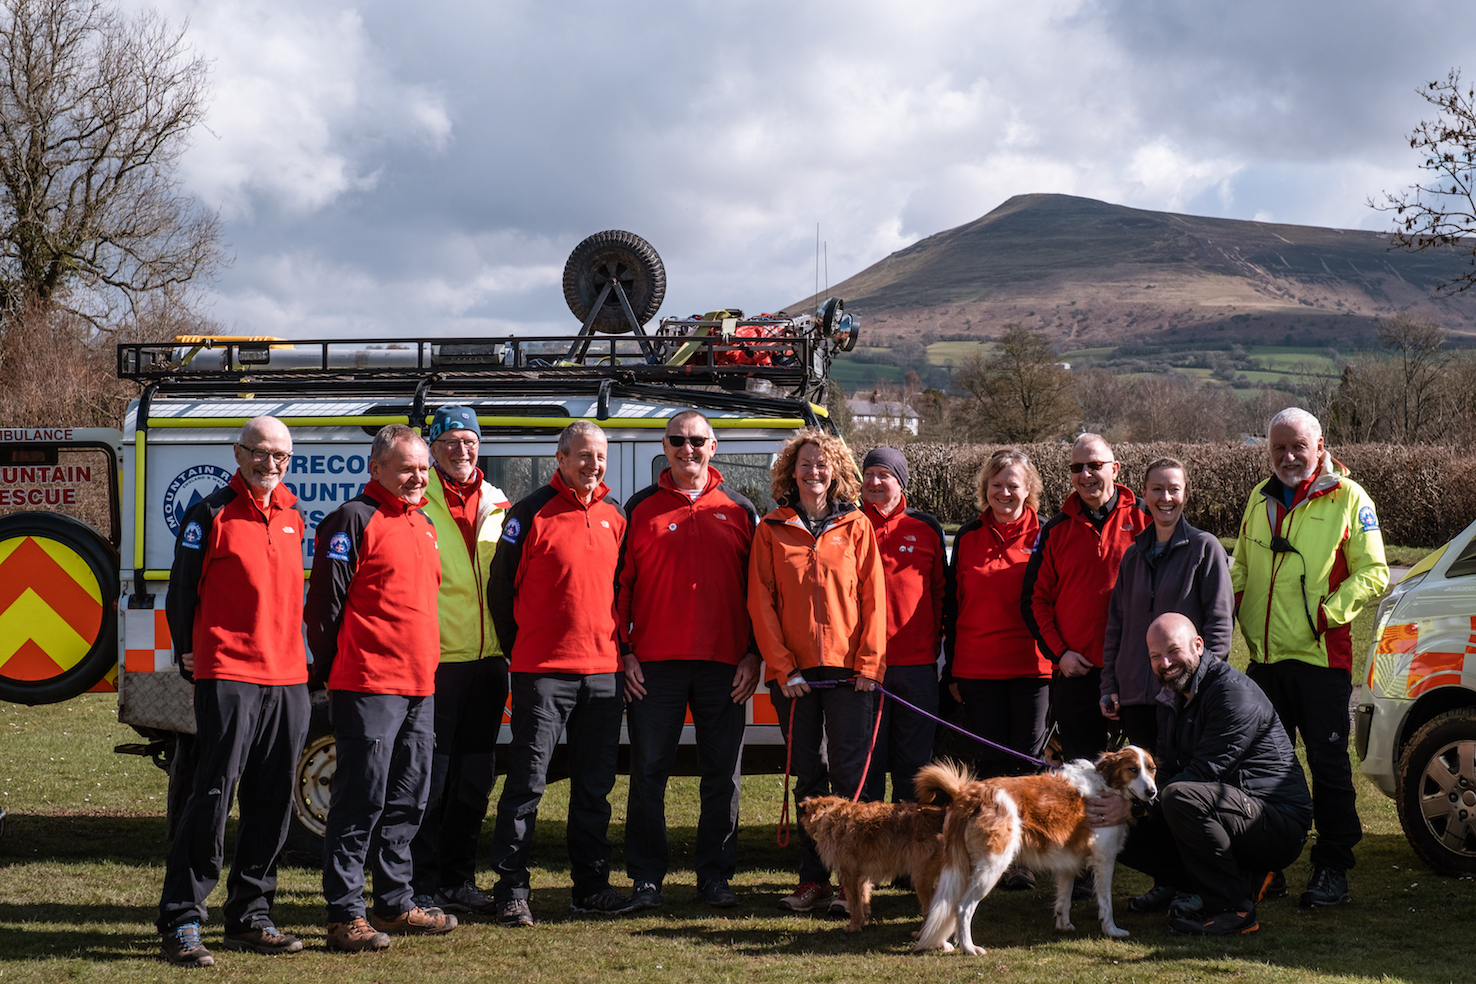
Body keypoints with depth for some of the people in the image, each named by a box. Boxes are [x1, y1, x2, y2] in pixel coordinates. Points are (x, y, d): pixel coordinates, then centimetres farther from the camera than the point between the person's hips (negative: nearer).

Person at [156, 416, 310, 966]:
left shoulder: (292, 518, 15)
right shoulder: (212, 516, -4)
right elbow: (182, 591, -2)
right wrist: (190, 655, 0)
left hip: (287, 678, 7)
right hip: (227, 678, -7)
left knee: (272, 803, 9)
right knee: (212, 798, -10)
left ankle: (249, 918, 19)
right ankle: (180, 926, -6)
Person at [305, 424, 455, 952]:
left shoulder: (424, 526, 19)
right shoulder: (353, 521, -8)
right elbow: (326, 602, -11)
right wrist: (328, 671, -8)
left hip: (419, 688, 9)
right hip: (368, 685, -8)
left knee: (407, 799, 13)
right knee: (361, 799, -7)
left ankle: (394, 903, 23)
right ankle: (344, 915, -4)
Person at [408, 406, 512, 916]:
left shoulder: (498, 506, 13)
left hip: (488, 658, 6)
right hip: (434, 658, -6)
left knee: (474, 776, 12)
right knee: (430, 775, -4)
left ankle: (458, 878, 22)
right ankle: (421, 884, 4)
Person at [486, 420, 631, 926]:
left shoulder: (614, 518, 12)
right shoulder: (532, 514, -4)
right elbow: (501, 585, -1)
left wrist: (619, 646, 14)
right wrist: (519, 649, 2)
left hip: (603, 670, 5)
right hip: (543, 671, -5)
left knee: (595, 783, 9)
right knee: (527, 780, -4)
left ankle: (590, 884, 17)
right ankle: (511, 889, 0)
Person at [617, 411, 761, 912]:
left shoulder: (738, 510, 9)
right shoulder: (641, 508, 7)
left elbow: (757, 586, 9)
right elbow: (620, 584, 5)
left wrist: (754, 655, 1)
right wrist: (625, 653, -2)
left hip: (724, 664, 1)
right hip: (654, 664, -1)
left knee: (722, 775, 5)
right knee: (649, 772, 1)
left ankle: (715, 875, 14)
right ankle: (646, 876, 8)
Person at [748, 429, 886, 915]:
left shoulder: (856, 526, 7)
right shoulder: (771, 529, 8)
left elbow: (873, 597, 3)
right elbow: (760, 601, 3)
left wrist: (868, 662, -6)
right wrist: (783, 667, -5)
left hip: (850, 669, -1)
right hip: (793, 671, 1)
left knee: (850, 774, -4)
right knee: (808, 776, 5)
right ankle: (813, 882, 8)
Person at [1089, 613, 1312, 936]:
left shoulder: (1233, 692, -17)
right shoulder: (1175, 701, 13)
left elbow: (1203, 774, -22)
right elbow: (1166, 775, 10)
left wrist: (1135, 806, -22)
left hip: (1279, 824, -9)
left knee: (1181, 796, -33)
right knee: (1129, 837, 0)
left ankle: (1234, 910, -20)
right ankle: (1242, 880, 3)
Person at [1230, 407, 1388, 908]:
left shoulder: (1347, 499, -4)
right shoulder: (1260, 500, 14)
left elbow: (1373, 574, -7)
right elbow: (1241, 566, 24)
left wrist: (1328, 612, -18)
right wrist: (1235, 604, 7)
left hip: (1321, 657, -5)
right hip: (1264, 657, 5)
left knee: (1328, 764, 0)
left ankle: (1332, 870, 8)